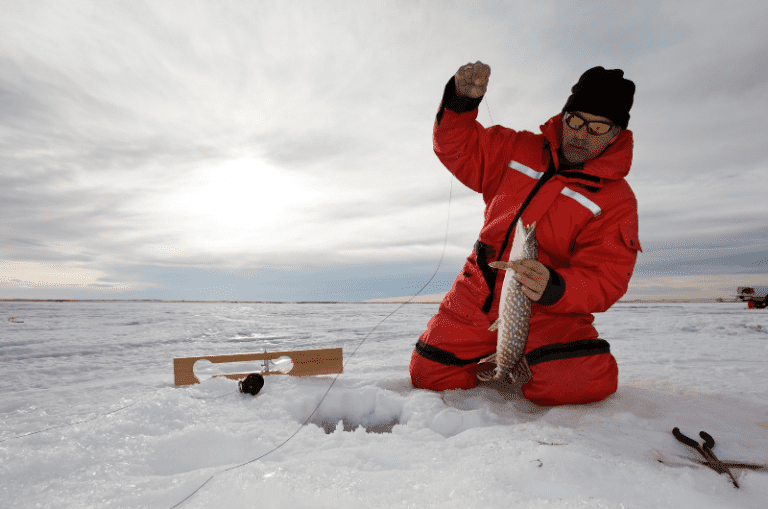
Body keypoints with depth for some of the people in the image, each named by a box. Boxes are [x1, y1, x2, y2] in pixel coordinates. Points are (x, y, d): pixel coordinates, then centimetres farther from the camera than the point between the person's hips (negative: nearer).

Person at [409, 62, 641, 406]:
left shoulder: (617, 200, -4)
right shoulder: (520, 150, 6)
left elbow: (603, 280, -11)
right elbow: (458, 147, 9)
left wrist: (554, 288, -32)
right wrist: (461, 101, -11)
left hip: (546, 312, -2)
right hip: (476, 299, 3)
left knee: (581, 381, -28)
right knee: (428, 374, 0)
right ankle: (493, 362, 29)